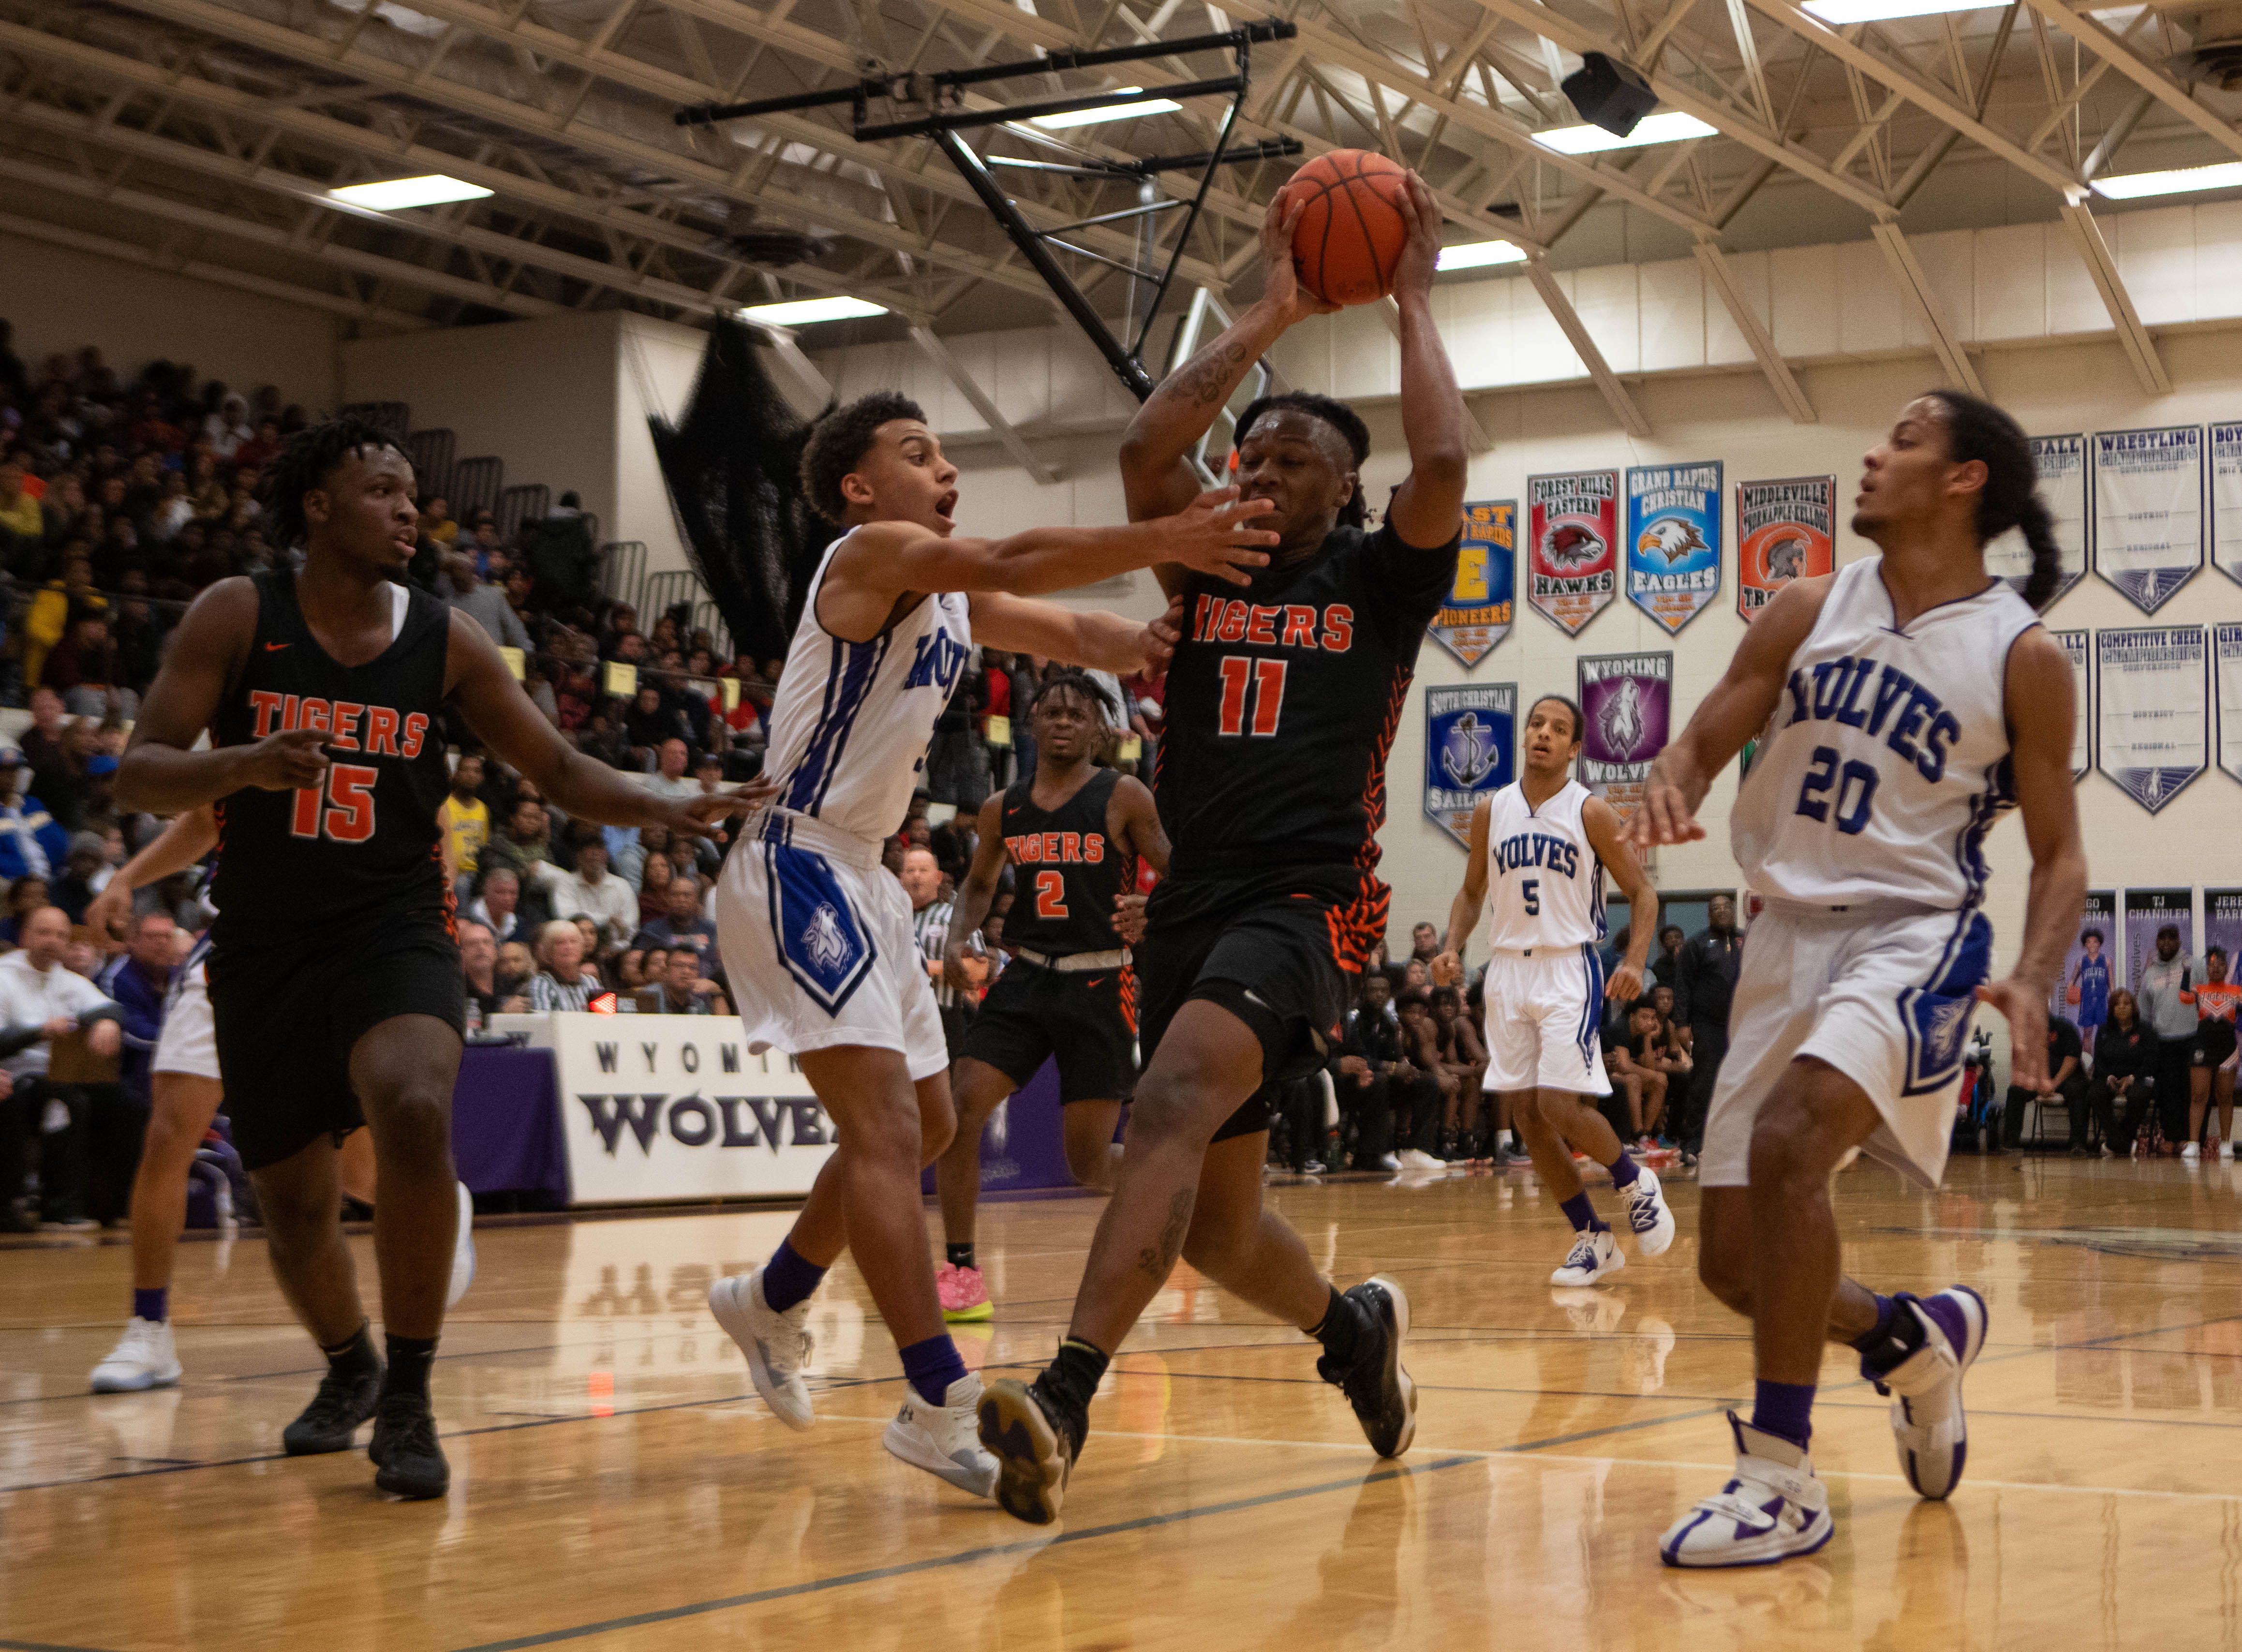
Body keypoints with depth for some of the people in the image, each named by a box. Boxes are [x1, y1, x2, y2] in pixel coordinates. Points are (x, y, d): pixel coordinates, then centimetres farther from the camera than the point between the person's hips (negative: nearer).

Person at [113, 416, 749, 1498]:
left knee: (416, 1118, -30)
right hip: (263, 945, 1)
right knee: (293, 1204, 8)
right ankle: (348, 1368, 41)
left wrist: (665, 809, -16)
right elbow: (138, 776, -8)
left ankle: (407, 1400, -17)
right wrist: (245, 764, -28)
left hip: (394, 928, -1)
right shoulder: (237, 616, -4)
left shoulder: (445, 640, 0)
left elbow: (561, 771, 3)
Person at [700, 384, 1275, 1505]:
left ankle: (771, 1302, 37)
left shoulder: (952, 600, 14)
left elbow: (1088, 637, 13)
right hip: (795, 865, -10)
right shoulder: (873, 553, -13)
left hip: (861, 872, 10)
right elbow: (1008, 563, -31)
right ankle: (940, 1403, -21)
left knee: (925, 1124, 18)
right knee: (886, 1127, -18)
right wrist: (1163, 541, -38)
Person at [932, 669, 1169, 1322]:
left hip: (1098, 985, -4)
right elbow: (979, 884, 23)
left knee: (1089, 1162, -1)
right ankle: (960, 1273, -4)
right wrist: (957, 940, 4)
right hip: (1025, 977, 4)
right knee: (957, 1107, -14)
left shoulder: (1123, 798, -4)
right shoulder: (1003, 809, 7)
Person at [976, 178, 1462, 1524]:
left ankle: (1066, 1402, -44)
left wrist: (1413, 299, -3)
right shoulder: (1213, 570, 15)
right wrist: (1274, 316, 4)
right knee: (1213, 1223, 12)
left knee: (1177, 1095, -33)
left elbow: (1442, 464, -15)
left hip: (1306, 905, -6)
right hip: (1191, 899, 6)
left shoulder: (1380, 578, 4)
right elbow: (1148, 450, -1)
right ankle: (1354, 1325, 43)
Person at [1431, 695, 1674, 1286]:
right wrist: (1453, 947, -1)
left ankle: (1634, 1183, 12)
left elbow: (1642, 892, -2)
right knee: (1527, 1116, 3)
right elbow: (1472, 892, 17)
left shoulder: (1591, 812, -5)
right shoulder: (1490, 811, 7)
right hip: (1508, 971, 5)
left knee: (1561, 1104, -17)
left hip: (1569, 970, -5)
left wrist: (1635, 961, -18)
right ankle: (1593, 1240, 15)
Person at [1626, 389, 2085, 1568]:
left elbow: (2059, 852, 1)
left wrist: (2032, 982, -18)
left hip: (1914, 935, -5)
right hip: (1790, 934, 6)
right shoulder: (1809, 612, 6)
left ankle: (1781, 1476, -23)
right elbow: (1707, 738, 10)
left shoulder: (2023, 657, -4)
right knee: (1732, 1262, 3)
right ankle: (1916, 1339, 35)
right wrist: (1668, 790, -15)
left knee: (1788, 1137, -34)